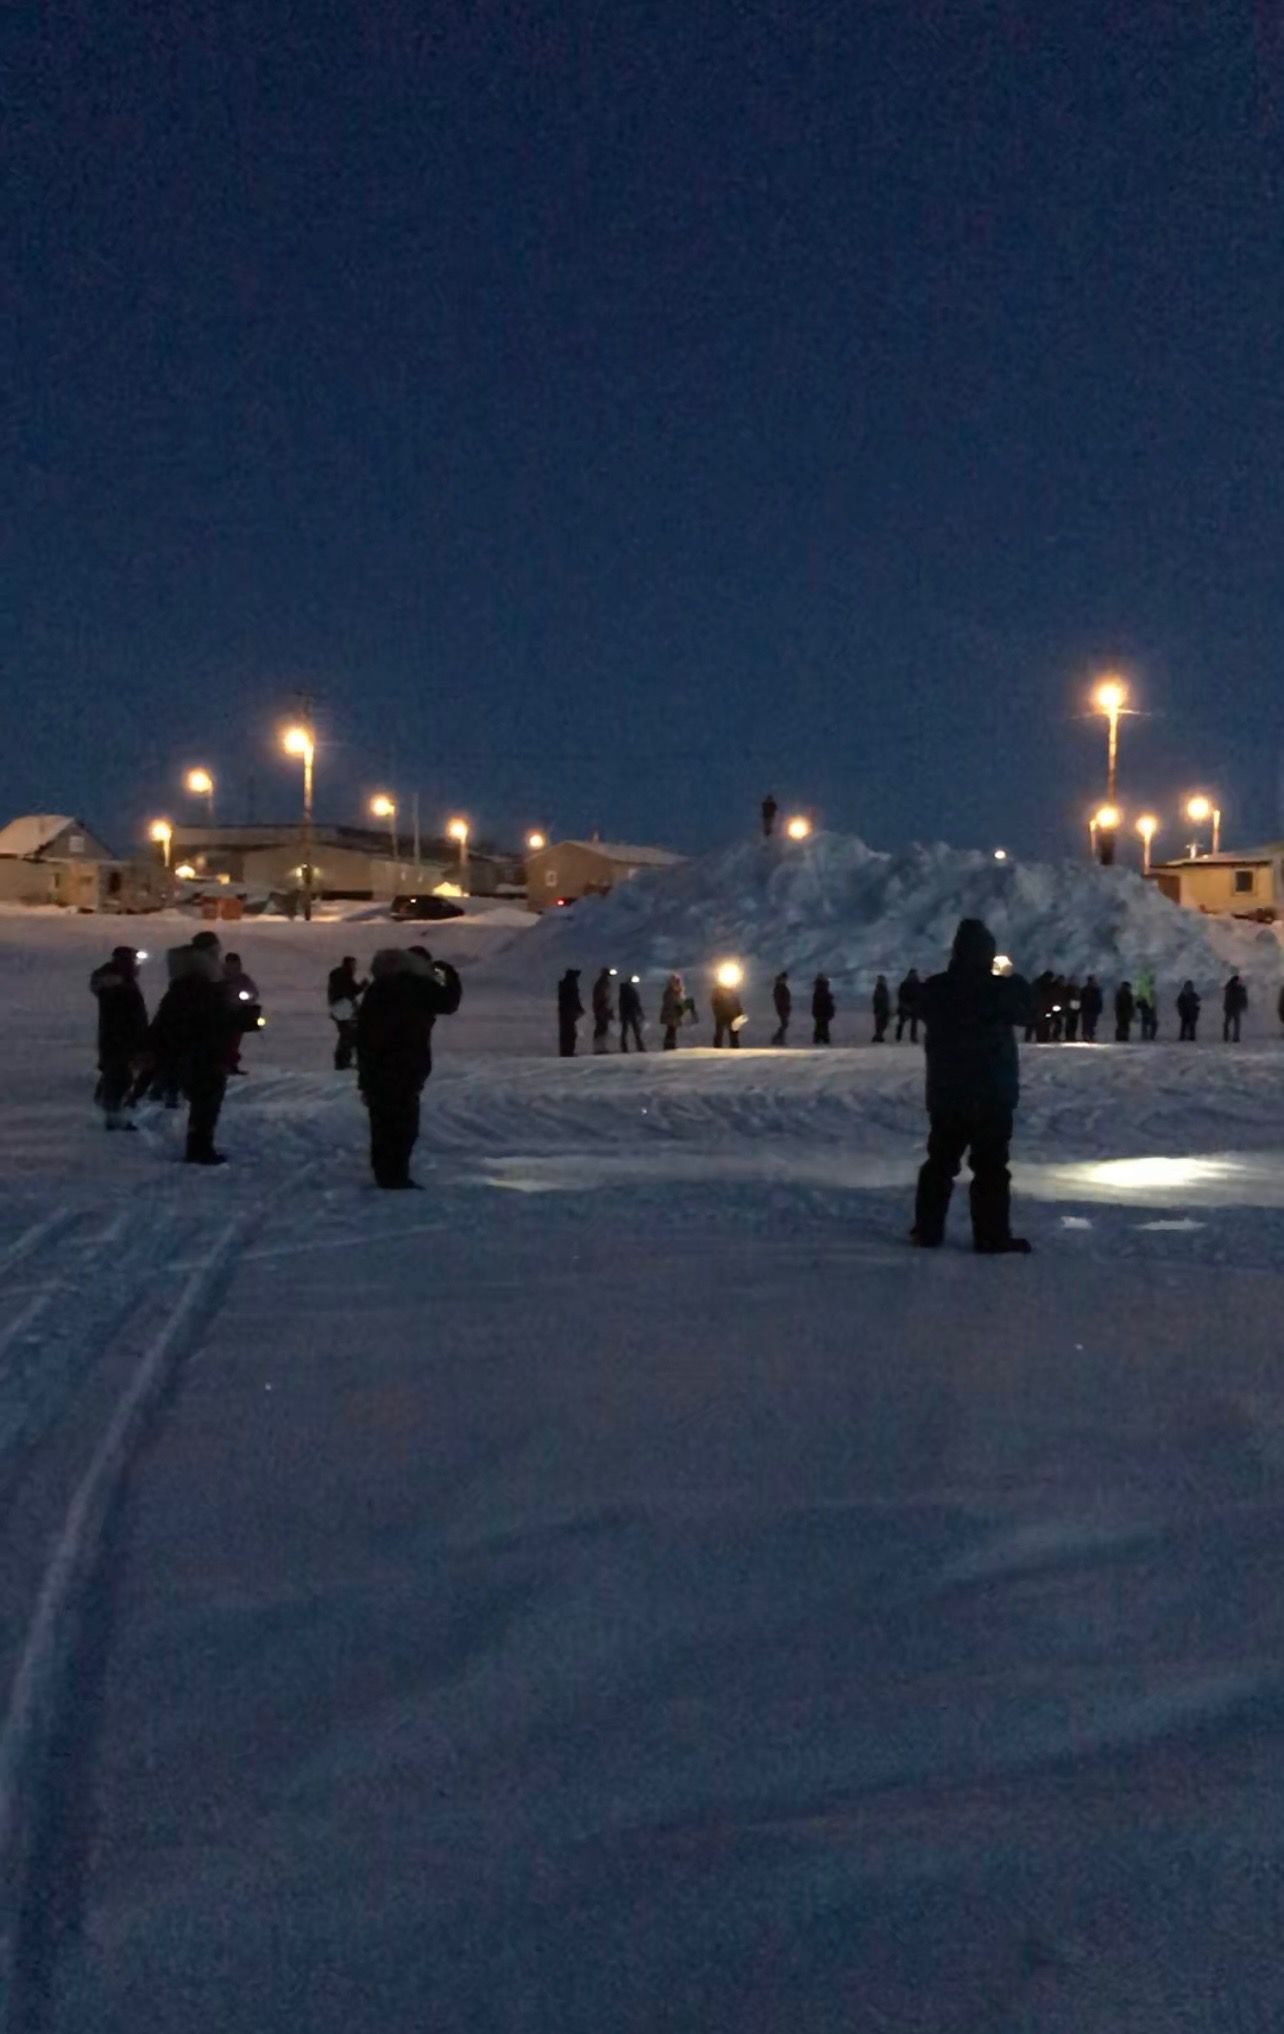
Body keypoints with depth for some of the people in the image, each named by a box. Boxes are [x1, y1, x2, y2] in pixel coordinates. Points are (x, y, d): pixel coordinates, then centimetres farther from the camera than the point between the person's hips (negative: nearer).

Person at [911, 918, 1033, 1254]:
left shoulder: (935, 989, -4)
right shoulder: (999, 989, -15)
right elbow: (1024, 1009, 1)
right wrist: (1017, 982, 18)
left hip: (945, 1092, 4)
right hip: (992, 1093, -4)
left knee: (940, 1161, 13)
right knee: (990, 1166, 1)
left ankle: (927, 1231, 16)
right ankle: (992, 1237, 1)